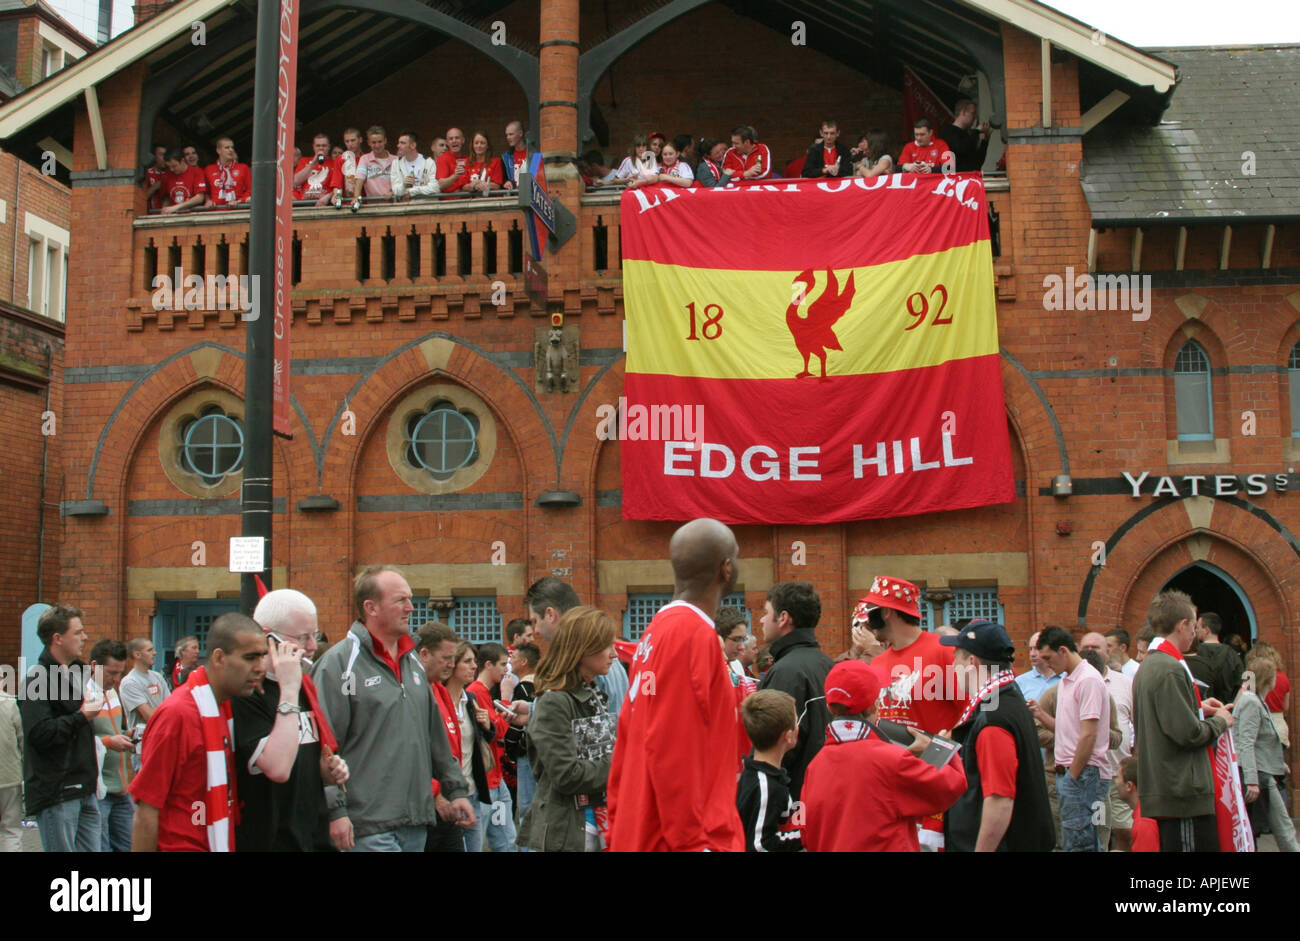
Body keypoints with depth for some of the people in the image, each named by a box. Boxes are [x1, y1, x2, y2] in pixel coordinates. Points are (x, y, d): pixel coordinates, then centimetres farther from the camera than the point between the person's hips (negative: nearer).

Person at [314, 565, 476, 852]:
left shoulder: (412, 659, 16)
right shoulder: (340, 662, -9)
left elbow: (435, 734, 22)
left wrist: (455, 788, 19)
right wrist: (335, 810, -18)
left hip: (417, 822, 7)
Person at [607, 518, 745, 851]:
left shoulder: (660, 629, 11)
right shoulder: (693, 633, -15)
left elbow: (628, 739, 14)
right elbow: (673, 750, -20)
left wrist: (619, 828, 19)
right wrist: (693, 842, -17)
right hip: (687, 836, -9)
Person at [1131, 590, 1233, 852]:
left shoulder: (1147, 665, 14)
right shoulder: (1171, 669, -17)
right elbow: (1188, 733, -21)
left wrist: (1199, 709, 16)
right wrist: (1220, 722, -3)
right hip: (1183, 791, -10)